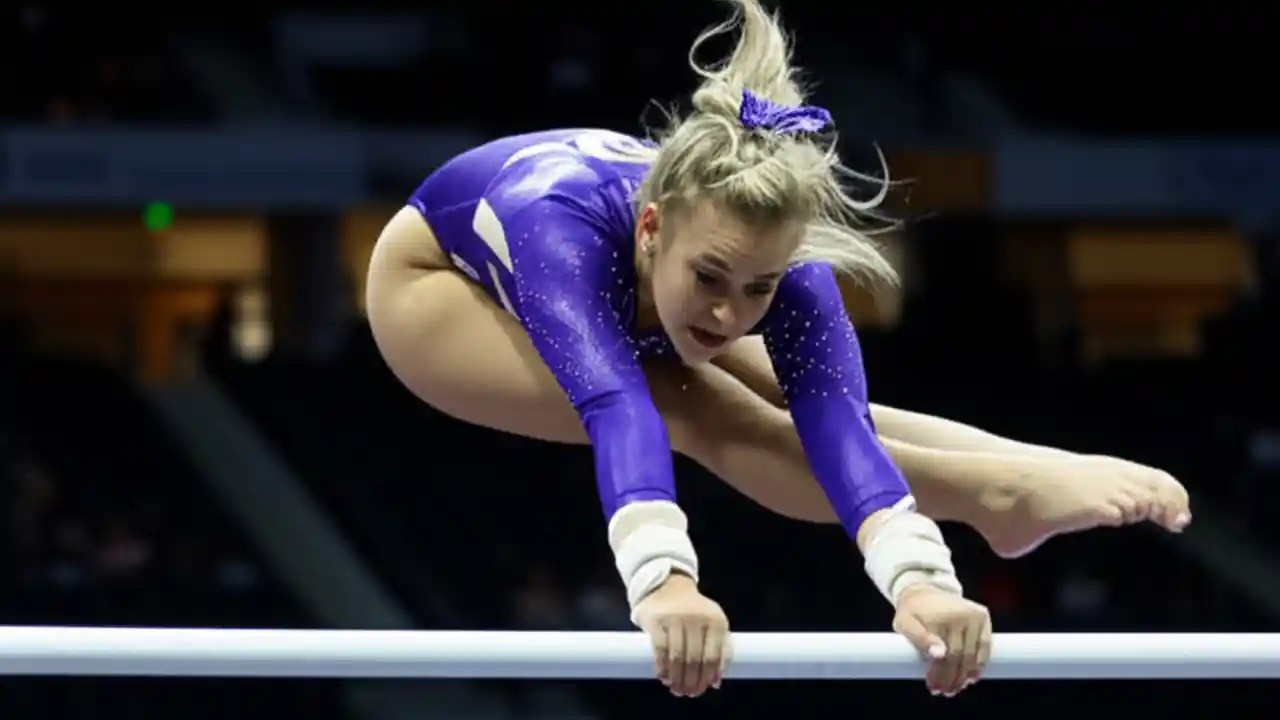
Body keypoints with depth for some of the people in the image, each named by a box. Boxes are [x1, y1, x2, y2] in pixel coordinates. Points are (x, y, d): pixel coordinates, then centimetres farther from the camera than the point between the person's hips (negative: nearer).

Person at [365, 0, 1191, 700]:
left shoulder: (780, 262, -34)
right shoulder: (564, 231, -47)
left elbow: (834, 417, -48)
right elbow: (613, 407, -62)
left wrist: (920, 576, -66)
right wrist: (661, 580, -80)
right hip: (438, 285, -5)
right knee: (685, 409, -28)